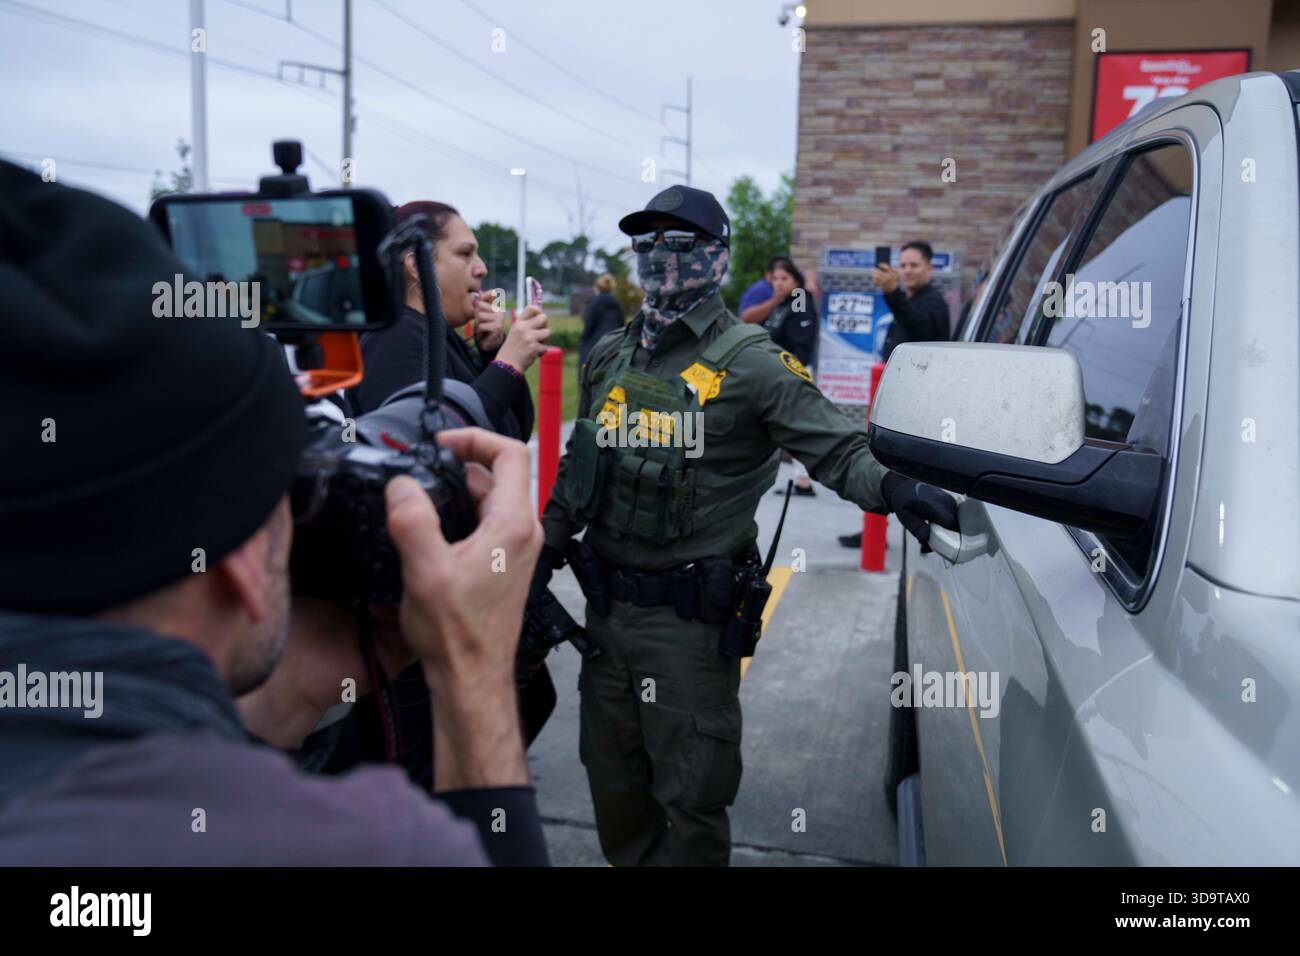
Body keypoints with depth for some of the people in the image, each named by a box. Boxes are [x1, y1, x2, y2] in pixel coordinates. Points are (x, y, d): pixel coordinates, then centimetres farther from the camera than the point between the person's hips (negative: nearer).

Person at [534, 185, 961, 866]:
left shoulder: (749, 363, -9)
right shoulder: (609, 358, 10)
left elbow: (836, 450, -13)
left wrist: (887, 487, -32)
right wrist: (545, 548, 16)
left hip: (689, 618, -6)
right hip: (605, 606, 6)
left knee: (690, 796, 4)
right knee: (611, 780, 20)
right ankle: (629, 860, 43)